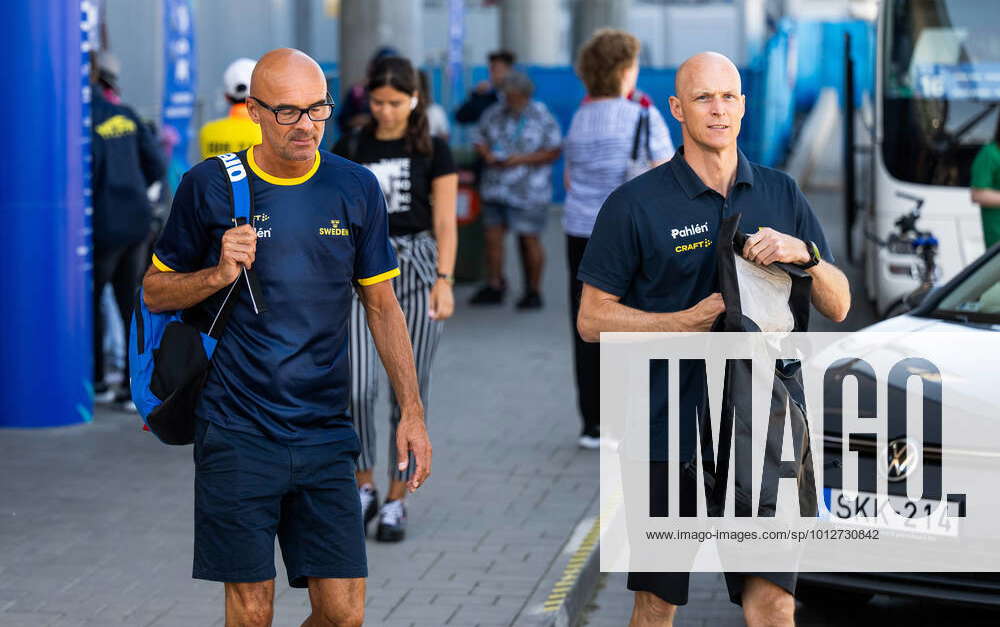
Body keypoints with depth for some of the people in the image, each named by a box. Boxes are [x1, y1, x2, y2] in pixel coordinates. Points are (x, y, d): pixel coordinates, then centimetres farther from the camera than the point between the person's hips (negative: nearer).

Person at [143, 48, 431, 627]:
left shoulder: (356, 188, 5)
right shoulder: (210, 186, -1)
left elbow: (383, 306, 12)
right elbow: (156, 291, 8)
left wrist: (412, 411, 6)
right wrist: (219, 275, -12)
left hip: (326, 433, 2)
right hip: (237, 433, -2)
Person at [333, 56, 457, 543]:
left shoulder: (433, 152, 2)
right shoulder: (349, 151, 6)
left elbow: (445, 223, -1)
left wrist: (444, 280, -12)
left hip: (416, 266, -1)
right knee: (358, 387, -11)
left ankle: (396, 500, 11)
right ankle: (364, 487, 9)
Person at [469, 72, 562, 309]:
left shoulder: (542, 118, -5)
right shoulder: (493, 114, 8)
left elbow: (553, 151, -8)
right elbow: (479, 139, 15)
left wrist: (521, 159, -16)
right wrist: (487, 154, -8)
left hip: (528, 191, -4)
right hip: (495, 188, 4)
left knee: (529, 239, -1)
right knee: (493, 235, 3)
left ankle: (534, 291, 10)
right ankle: (494, 286, 14)